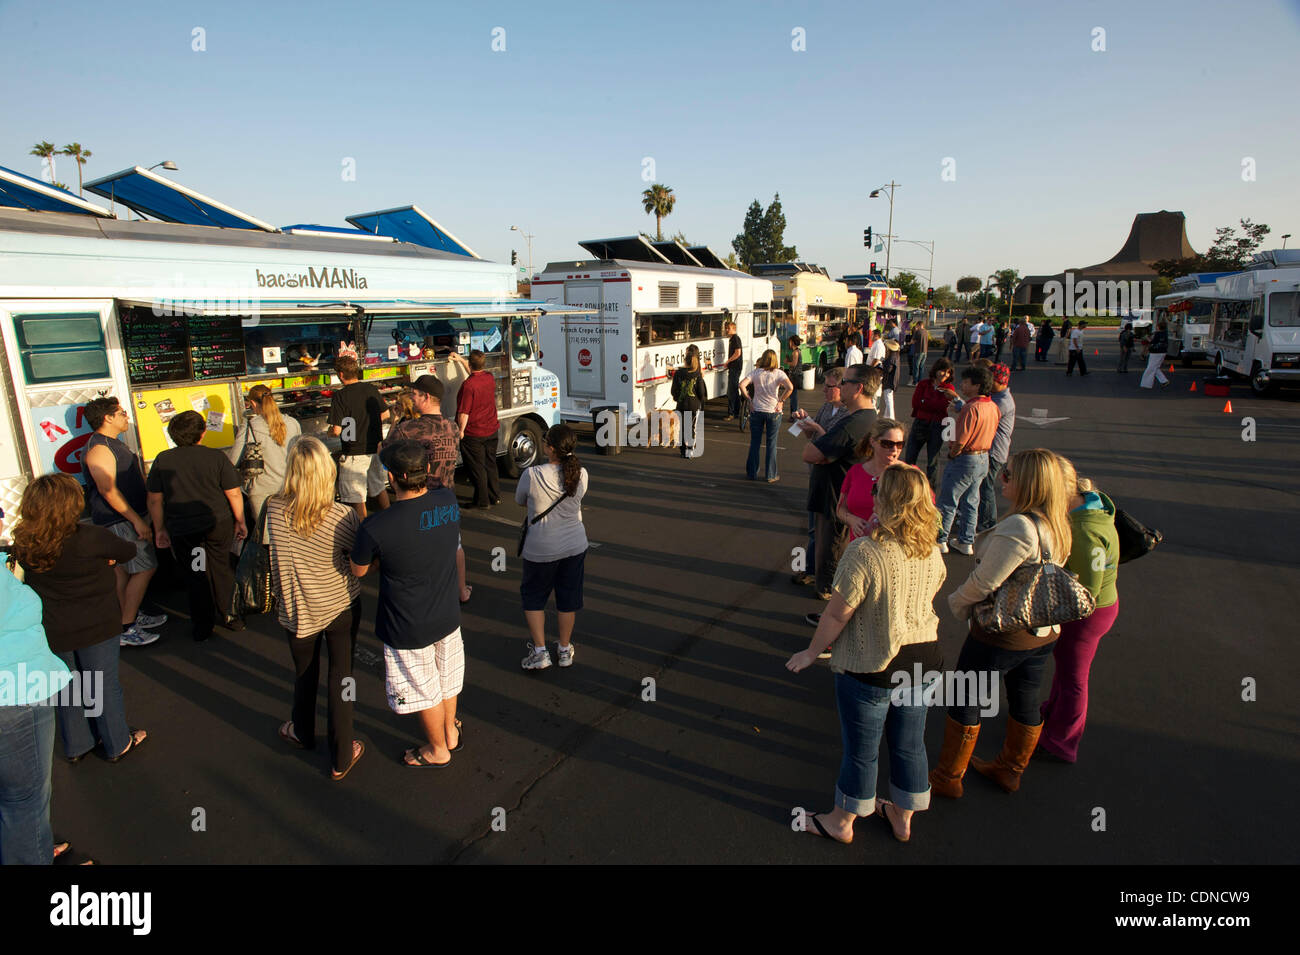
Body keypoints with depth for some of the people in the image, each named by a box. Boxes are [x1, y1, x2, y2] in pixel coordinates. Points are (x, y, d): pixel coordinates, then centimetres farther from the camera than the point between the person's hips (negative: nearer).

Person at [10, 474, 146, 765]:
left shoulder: (24, 546, -8)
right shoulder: (91, 538, -23)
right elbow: (129, 551, -8)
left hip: (52, 631, 4)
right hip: (95, 628, -4)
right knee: (104, 686, 11)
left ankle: (75, 746, 37)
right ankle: (117, 744, 26)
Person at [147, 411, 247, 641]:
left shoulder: (162, 460, -4)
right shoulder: (216, 457, -8)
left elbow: (155, 500, 1)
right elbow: (234, 494, -7)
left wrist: (160, 529, 12)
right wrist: (240, 522, 5)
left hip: (182, 530, 1)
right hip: (219, 524, -1)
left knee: (196, 576, 12)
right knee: (220, 568, 17)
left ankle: (202, 627, 21)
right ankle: (225, 614, 26)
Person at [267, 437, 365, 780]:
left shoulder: (275, 510, -16)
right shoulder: (342, 516, -24)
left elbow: (276, 561, -3)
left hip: (298, 609, 2)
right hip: (342, 606, -2)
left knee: (305, 675, 25)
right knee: (340, 678, 12)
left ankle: (303, 733, 51)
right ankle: (341, 757, 25)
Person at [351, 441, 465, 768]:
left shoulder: (376, 527, -30)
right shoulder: (449, 501, -15)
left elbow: (358, 570, -10)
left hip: (408, 629, -5)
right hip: (448, 616, 5)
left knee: (424, 690, 19)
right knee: (447, 678, 28)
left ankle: (438, 750, 42)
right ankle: (451, 733, 51)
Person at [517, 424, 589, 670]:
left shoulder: (531, 475, -20)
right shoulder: (581, 474, -10)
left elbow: (520, 501, 0)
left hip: (541, 550, -3)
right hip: (575, 546, 3)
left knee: (533, 597, 19)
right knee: (568, 598, 18)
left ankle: (539, 652, 18)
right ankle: (565, 650, 32)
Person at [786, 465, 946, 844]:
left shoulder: (865, 552, -27)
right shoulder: (932, 552, -6)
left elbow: (838, 613, -20)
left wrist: (812, 652, -8)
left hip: (871, 667, -6)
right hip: (922, 658, 6)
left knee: (861, 749, 13)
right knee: (909, 744, 22)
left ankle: (842, 822, 35)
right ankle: (902, 817, 44)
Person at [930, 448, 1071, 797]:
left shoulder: (1018, 527, -29)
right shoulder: (1059, 524, -1)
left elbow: (984, 582, -24)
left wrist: (957, 602, -5)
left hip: (999, 635, -8)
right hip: (1043, 633, 8)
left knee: (964, 702, 9)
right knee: (1025, 703, 22)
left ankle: (948, 778, 25)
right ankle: (1010, 770, 44)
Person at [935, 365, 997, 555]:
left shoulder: (971, 408, -23)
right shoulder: (993, 407, 5)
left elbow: (960, 441, -24)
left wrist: (951, 454, -7)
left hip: (965, 460, -9)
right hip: (984, 459, 9)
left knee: (948, 501, 3)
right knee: (971, 501, 16)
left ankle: (940, 540, 11)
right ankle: (966, 542, 24)